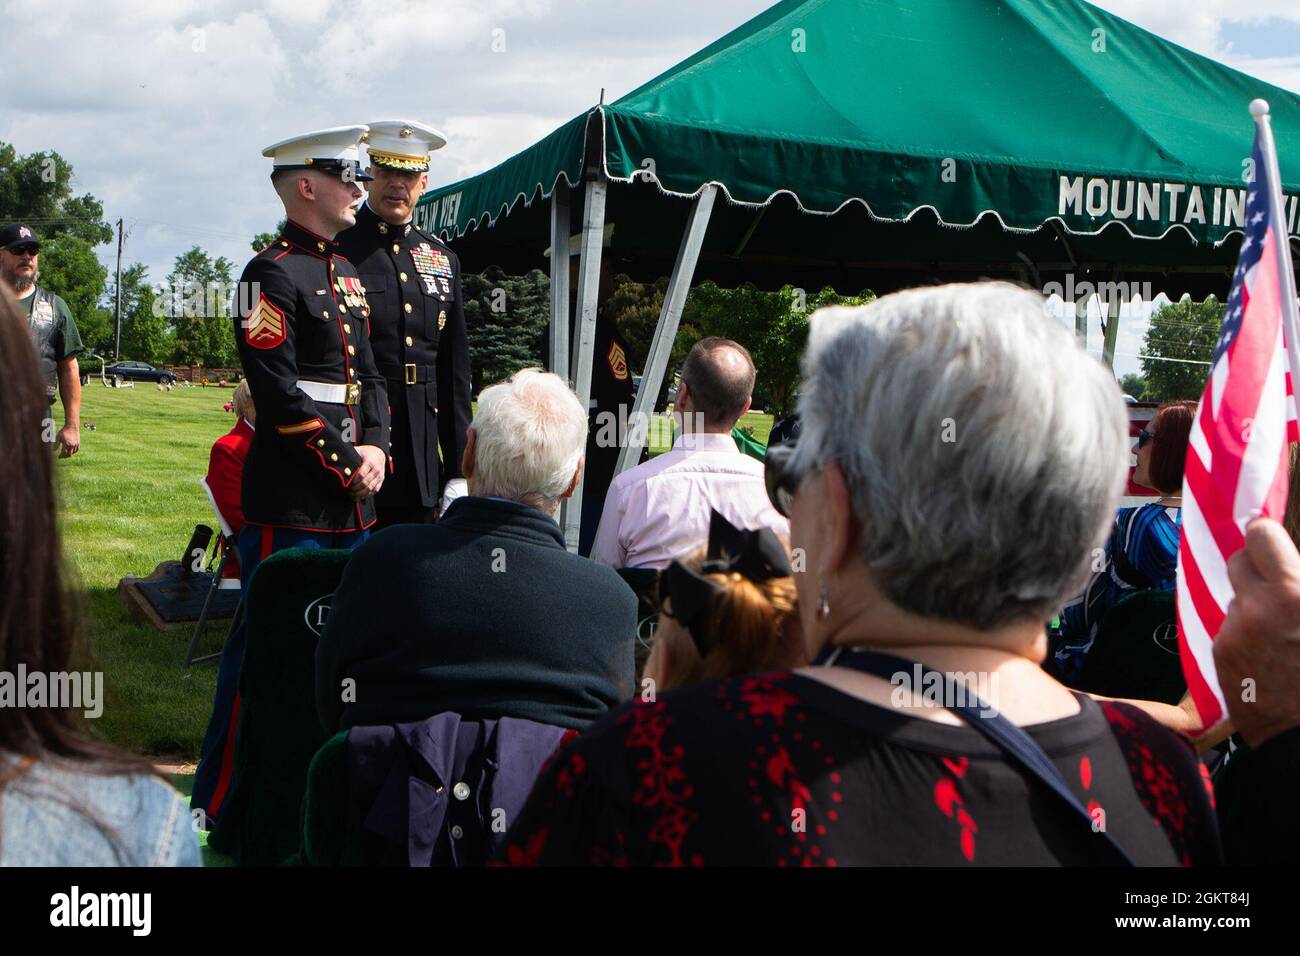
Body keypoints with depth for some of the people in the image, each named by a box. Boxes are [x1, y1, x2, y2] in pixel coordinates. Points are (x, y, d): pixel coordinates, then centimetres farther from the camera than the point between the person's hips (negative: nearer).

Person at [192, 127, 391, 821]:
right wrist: (346, 465, -14)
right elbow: (279, 394, -17)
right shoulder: (273, 274, -10)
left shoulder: (345, 272, 17)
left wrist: (375, 449, 0)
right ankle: (217, 804, 8)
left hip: (352, 501, 9)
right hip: (292, 503, -9)